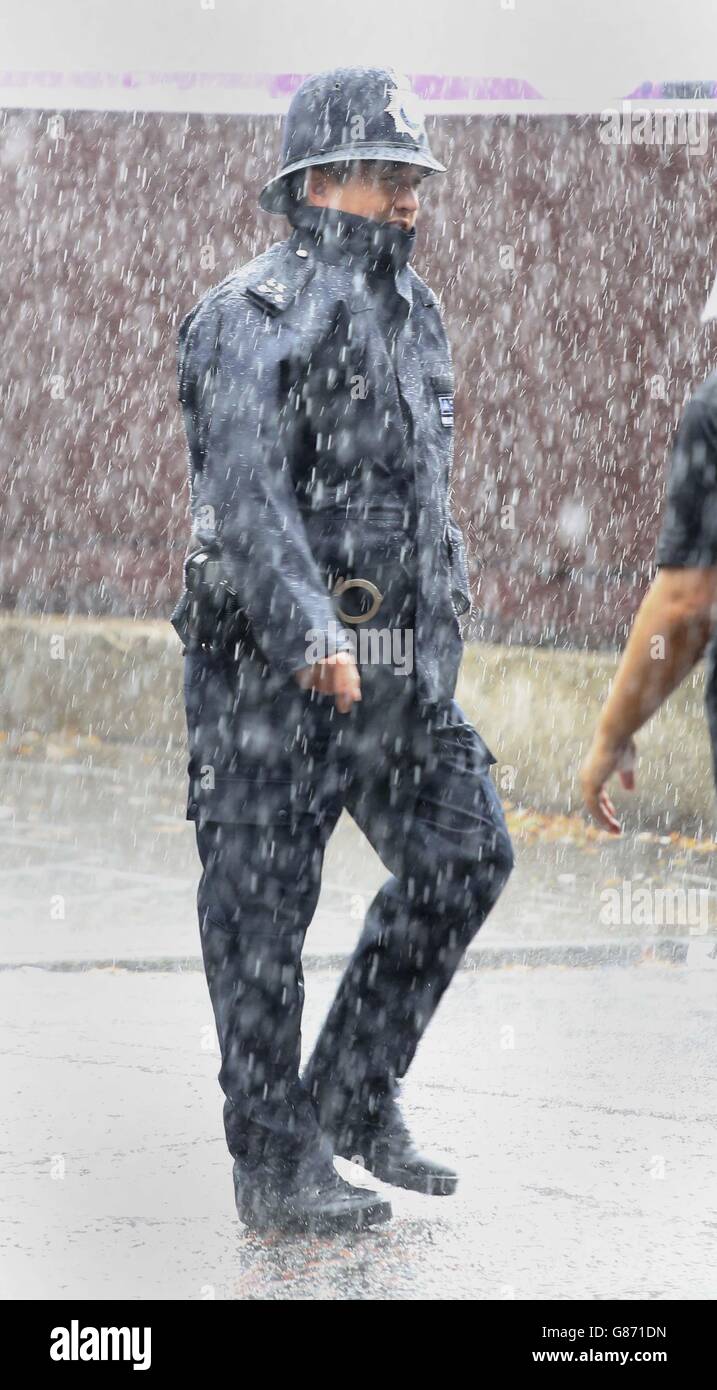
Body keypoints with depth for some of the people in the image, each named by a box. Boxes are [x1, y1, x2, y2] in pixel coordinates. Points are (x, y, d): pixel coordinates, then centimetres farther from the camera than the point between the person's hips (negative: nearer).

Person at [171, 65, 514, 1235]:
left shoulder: (412, 311, 16)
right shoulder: (259, 314, -12)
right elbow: (245, 490, -23)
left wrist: (441, 619, 24)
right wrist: (309, 635, -33)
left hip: (396, 665, 9)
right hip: (271, 663, -8)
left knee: (465, 855, 6)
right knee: (263, 910, 0)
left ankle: (354, 1100, 17)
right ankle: (278, 1169, 7)